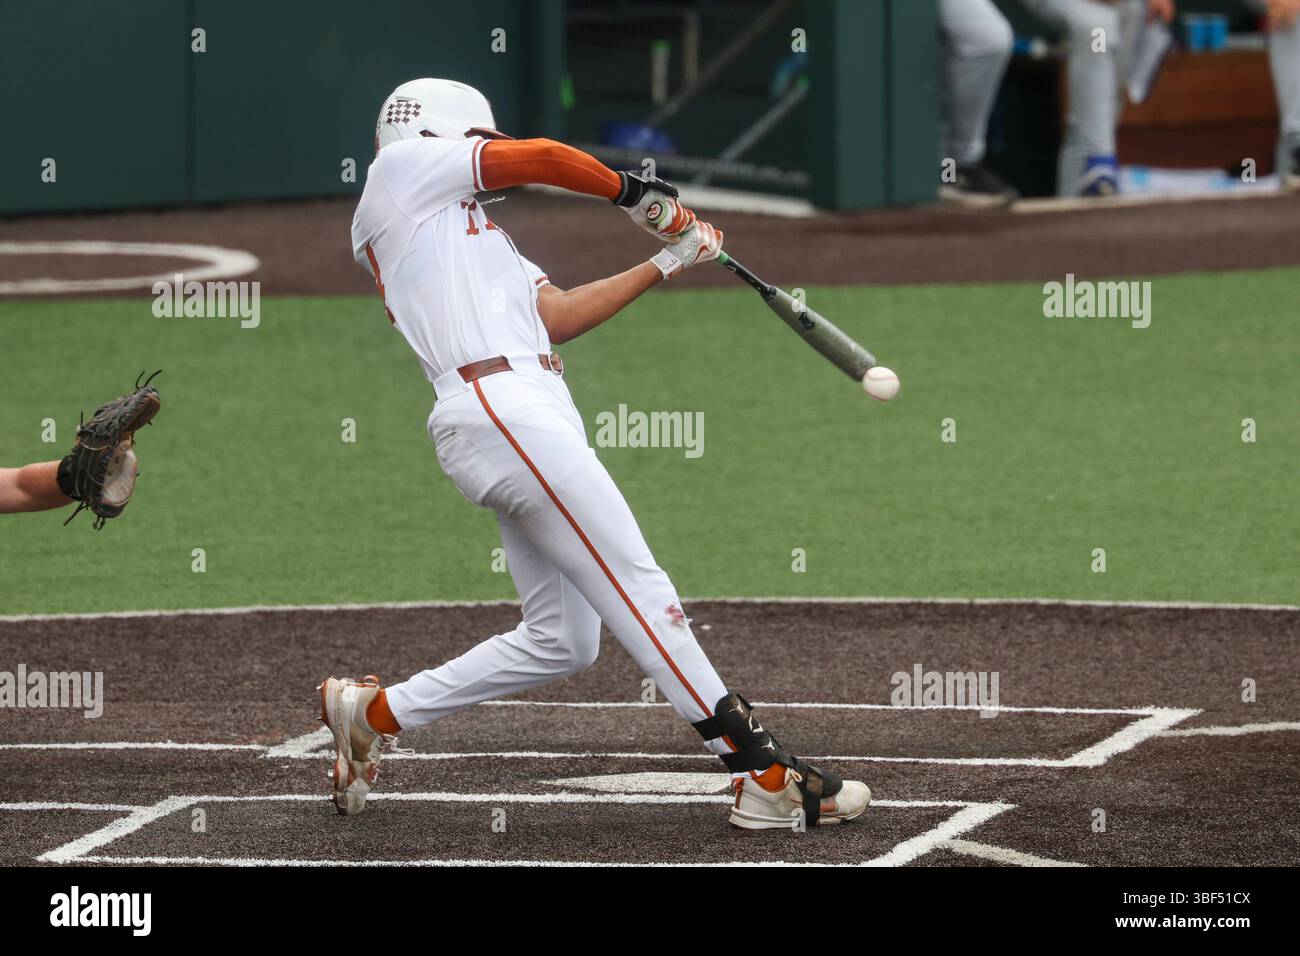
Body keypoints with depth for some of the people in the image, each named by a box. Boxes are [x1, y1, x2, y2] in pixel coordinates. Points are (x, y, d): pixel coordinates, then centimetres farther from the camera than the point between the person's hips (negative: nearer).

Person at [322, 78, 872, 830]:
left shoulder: (469, 231, 31)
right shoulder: (405, 164, 8)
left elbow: (556, 316, 21)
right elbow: (544, 159, 6)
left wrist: (666, 265, 19)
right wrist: (636, 193, 21)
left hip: (535, 412, 10)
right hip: (501, 408, -10)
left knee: (562, 641, 9)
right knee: (638, 590, -13)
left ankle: (374, 712, 16)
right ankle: (766, 778, -16)